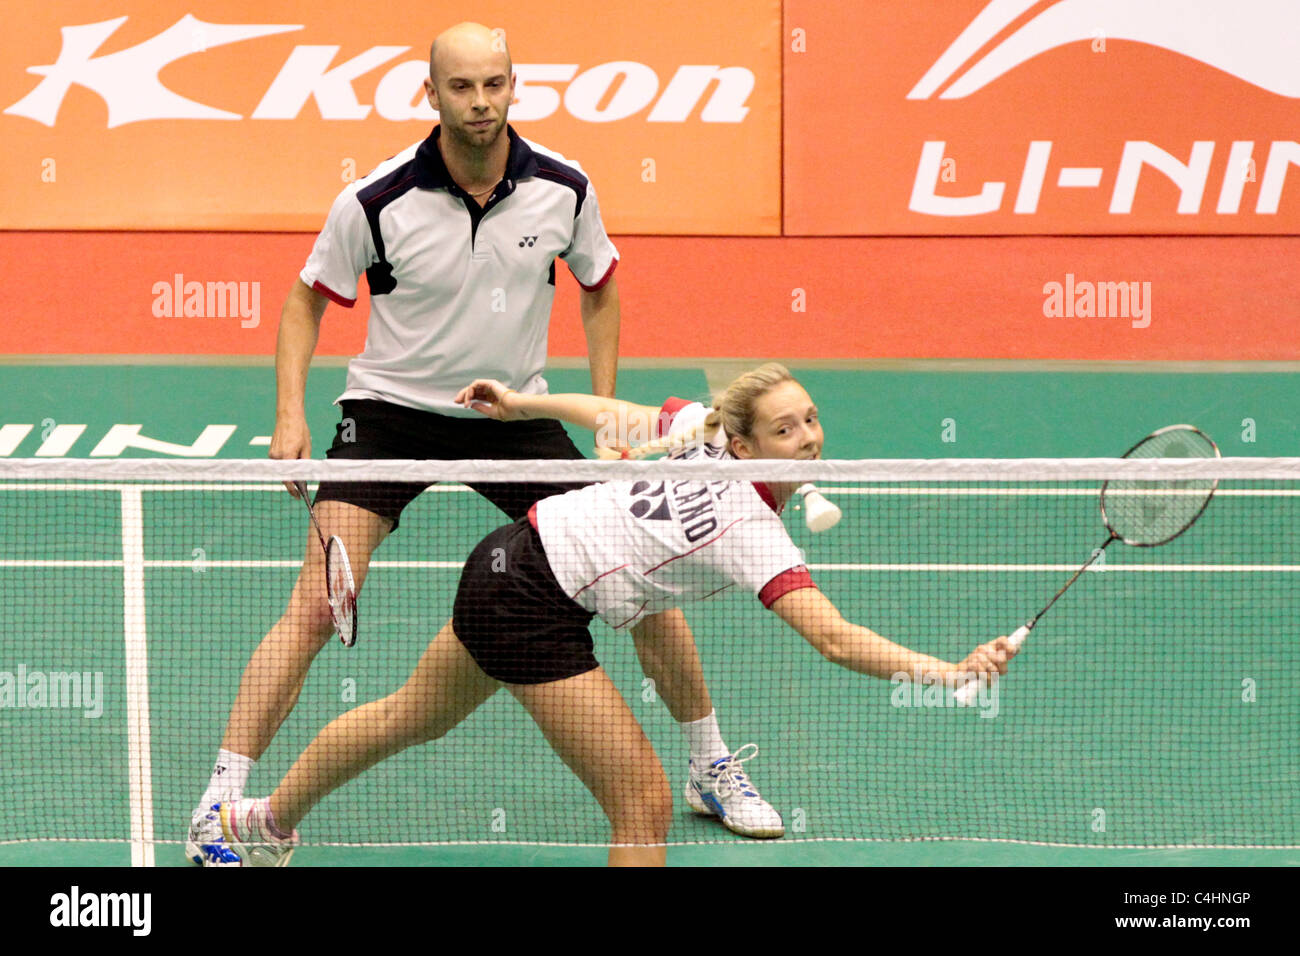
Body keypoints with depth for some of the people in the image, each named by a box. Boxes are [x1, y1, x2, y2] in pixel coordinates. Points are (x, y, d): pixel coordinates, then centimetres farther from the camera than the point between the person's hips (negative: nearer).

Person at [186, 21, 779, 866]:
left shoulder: (564, 189, -10)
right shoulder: (377, 202, -18)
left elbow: (600, 286, 9)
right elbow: (309, 297, -1)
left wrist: (607, 413, 3)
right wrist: (291, 415, -12)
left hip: (516, 415, 3)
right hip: (392, 414, -3)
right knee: (316, 605, -17)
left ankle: (712, 770, 21)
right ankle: (219, 809, -12)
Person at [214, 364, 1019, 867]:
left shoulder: (701, 426, -5)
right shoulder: (750, 529, -27)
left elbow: (609, 415, 11)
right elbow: (834, 637, -37)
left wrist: (522, 403, 27)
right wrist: (950, 672, -45)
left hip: (512, 555, 10)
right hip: (535, 611, -10)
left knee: (411, 717, 32)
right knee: (645, 803, -11)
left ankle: (266, 823, 55)